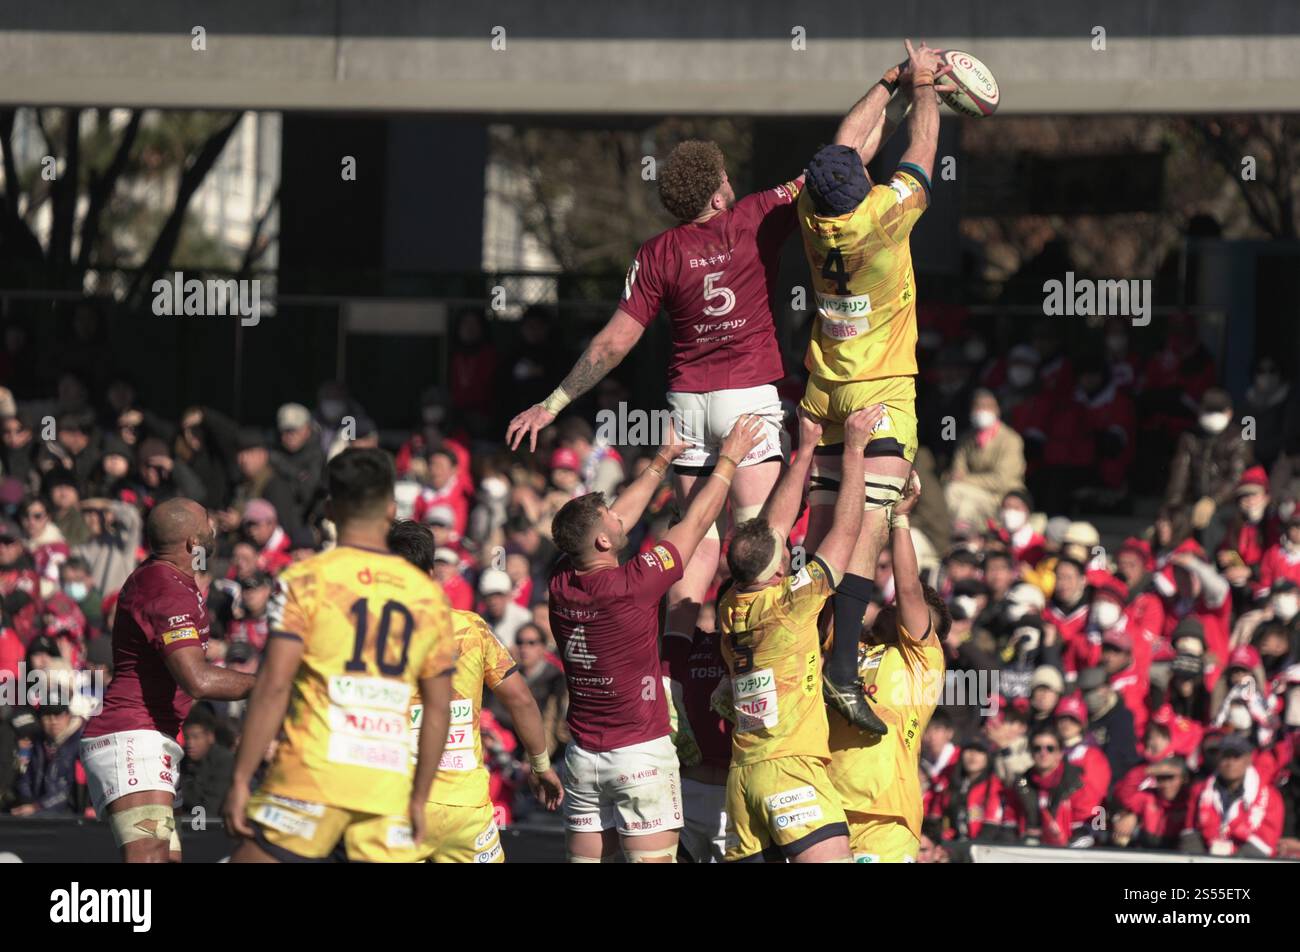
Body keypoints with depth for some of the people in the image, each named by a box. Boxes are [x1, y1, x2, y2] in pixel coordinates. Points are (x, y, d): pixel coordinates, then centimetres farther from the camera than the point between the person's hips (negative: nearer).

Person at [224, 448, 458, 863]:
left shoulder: (305, 580, -2)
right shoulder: (428, 595, 11)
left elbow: (273, 688, -8)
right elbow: (438, 709, 14)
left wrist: (241, 779, -6)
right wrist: (418, 798, 21)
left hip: (314, 770, -4)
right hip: (388, 782, 4)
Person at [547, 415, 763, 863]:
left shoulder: (561, 585, 0)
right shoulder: (631, 586, -16)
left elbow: (619, 517, 16)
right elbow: (696, 522, -4)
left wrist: (664, 460, 26)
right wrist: (729, 458, 9)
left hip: (583, 755, 6)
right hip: (641, 752, -6)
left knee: (585, 859, 6)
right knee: (652, 859, -5)